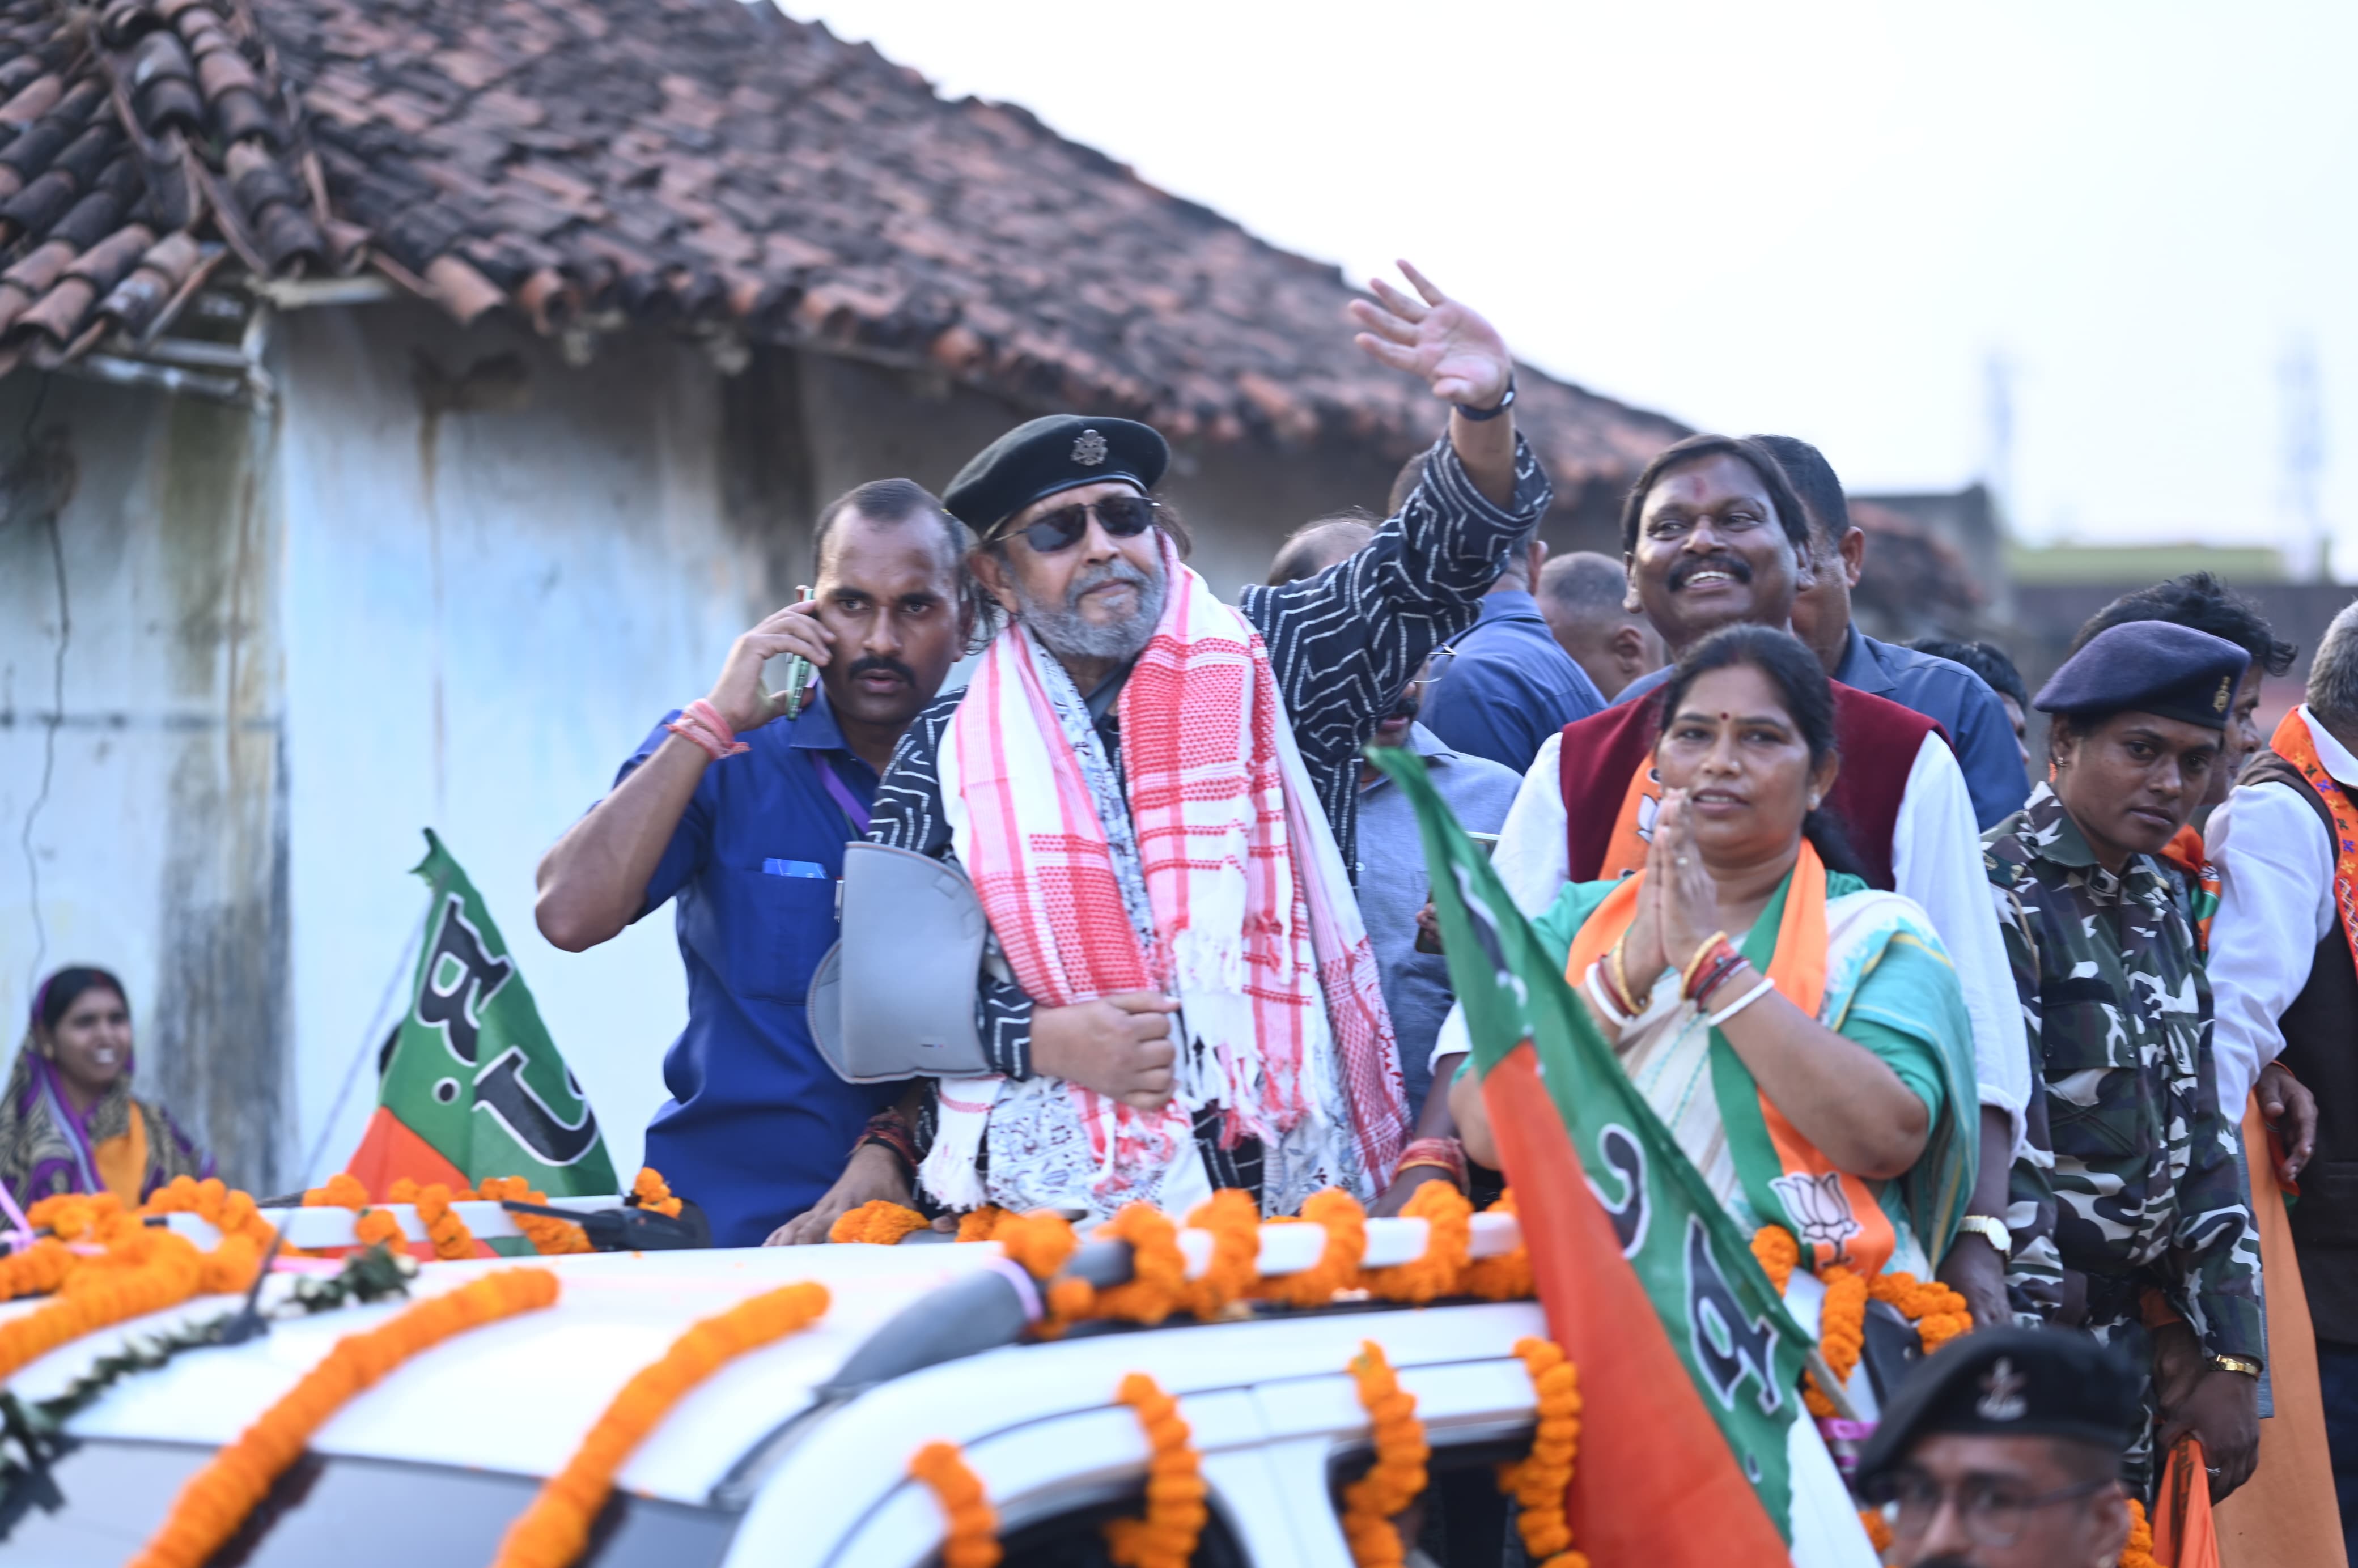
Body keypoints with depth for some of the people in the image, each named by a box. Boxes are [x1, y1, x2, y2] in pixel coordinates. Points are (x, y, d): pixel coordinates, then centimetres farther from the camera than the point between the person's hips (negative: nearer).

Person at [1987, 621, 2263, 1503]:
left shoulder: (2160, 904, 13)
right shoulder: (1997, 895, -12)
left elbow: (2205, 1133, 13)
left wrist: (2231, 1361, 8)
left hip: (2132, 1335, 8)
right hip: (2022, 1333, -8)